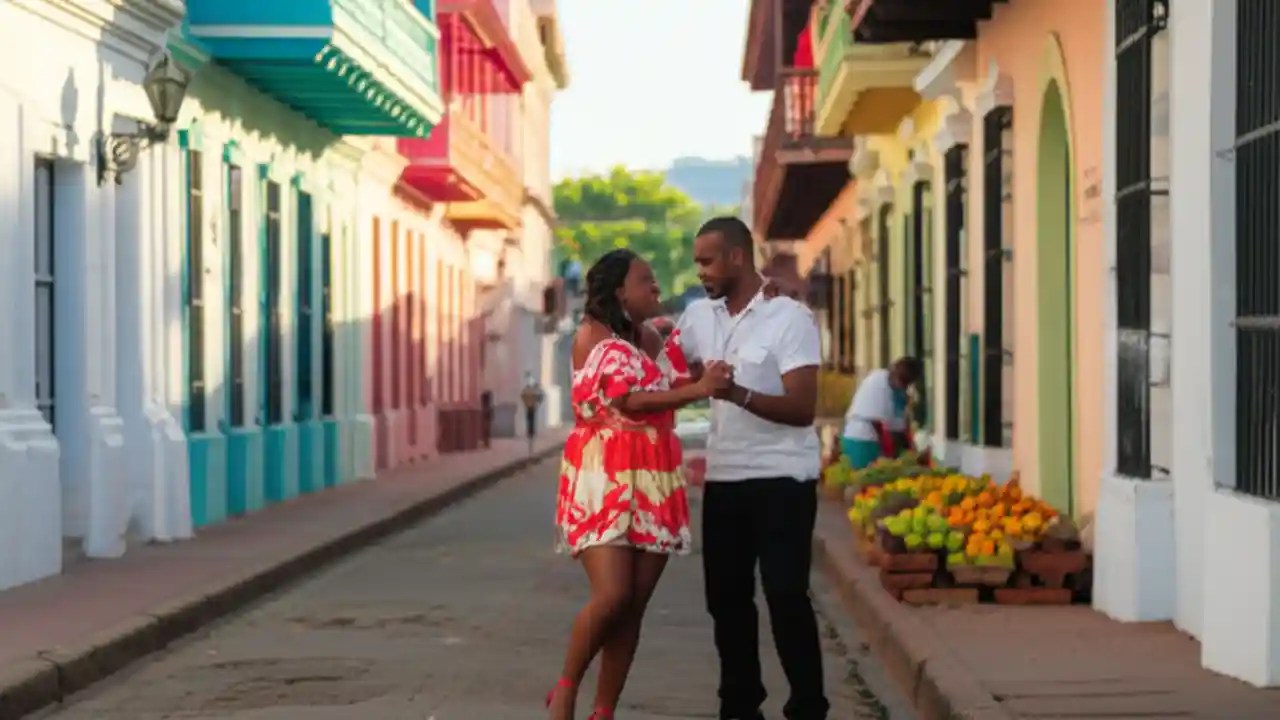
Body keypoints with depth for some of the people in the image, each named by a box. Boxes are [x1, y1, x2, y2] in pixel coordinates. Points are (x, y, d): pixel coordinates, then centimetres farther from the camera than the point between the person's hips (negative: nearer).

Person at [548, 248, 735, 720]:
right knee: (611, 596, -18)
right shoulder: (592, 334, -5)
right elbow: (626, 401, -17)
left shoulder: (652, 339, 14)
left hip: (653, 483, 7)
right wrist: (699, 390, -26)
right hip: (604, 480, -7)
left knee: (634, 606, 3)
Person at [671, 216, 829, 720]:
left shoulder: (789, 318, -12)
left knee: (786, 598, -8)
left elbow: (802, 409, -19)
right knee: (727, 598, 11)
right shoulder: (698, 316, 7)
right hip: (723, 479, 6)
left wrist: (738, 394, -33)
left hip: (781, 480, -6)